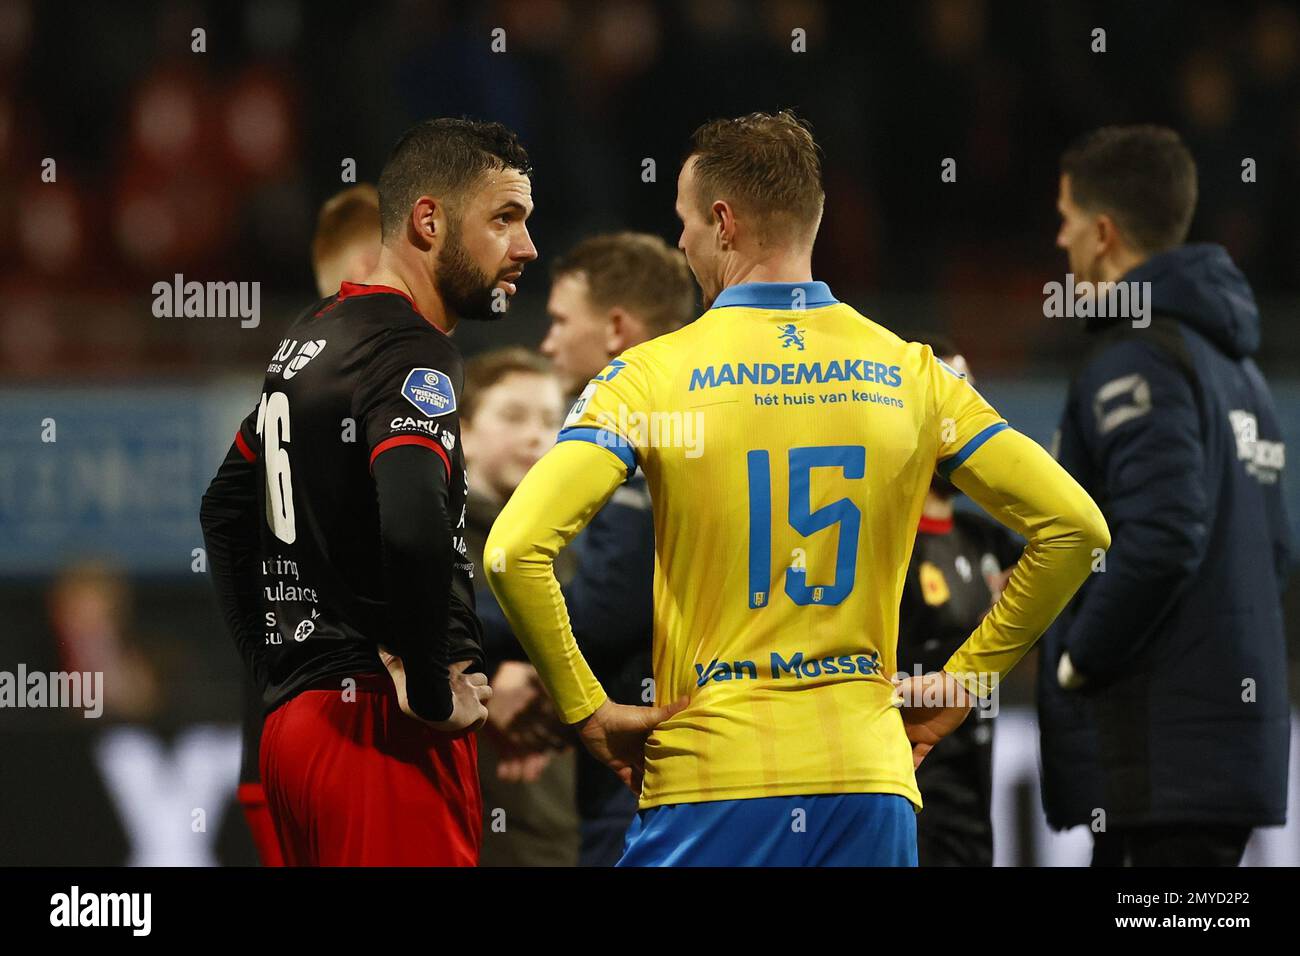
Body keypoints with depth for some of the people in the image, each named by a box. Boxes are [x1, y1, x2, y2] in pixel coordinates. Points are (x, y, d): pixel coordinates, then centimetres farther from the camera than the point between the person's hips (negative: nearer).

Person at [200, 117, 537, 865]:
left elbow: (226, 510, 28)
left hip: (295, 719, 9)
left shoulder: (312, 337, 17)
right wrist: (433, 692, -18)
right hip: (384, 724, -9)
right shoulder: (412, 356, -13)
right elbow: (415, 530, -31)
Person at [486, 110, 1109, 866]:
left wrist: (588, 711, -3)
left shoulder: (653, 374, -3)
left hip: (711, 771, -3)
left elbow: (515, 551, -14)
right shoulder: (908, 373, 6)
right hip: (872, 782, 3)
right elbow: (1075, 527, 4)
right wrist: (957, 687, 9)